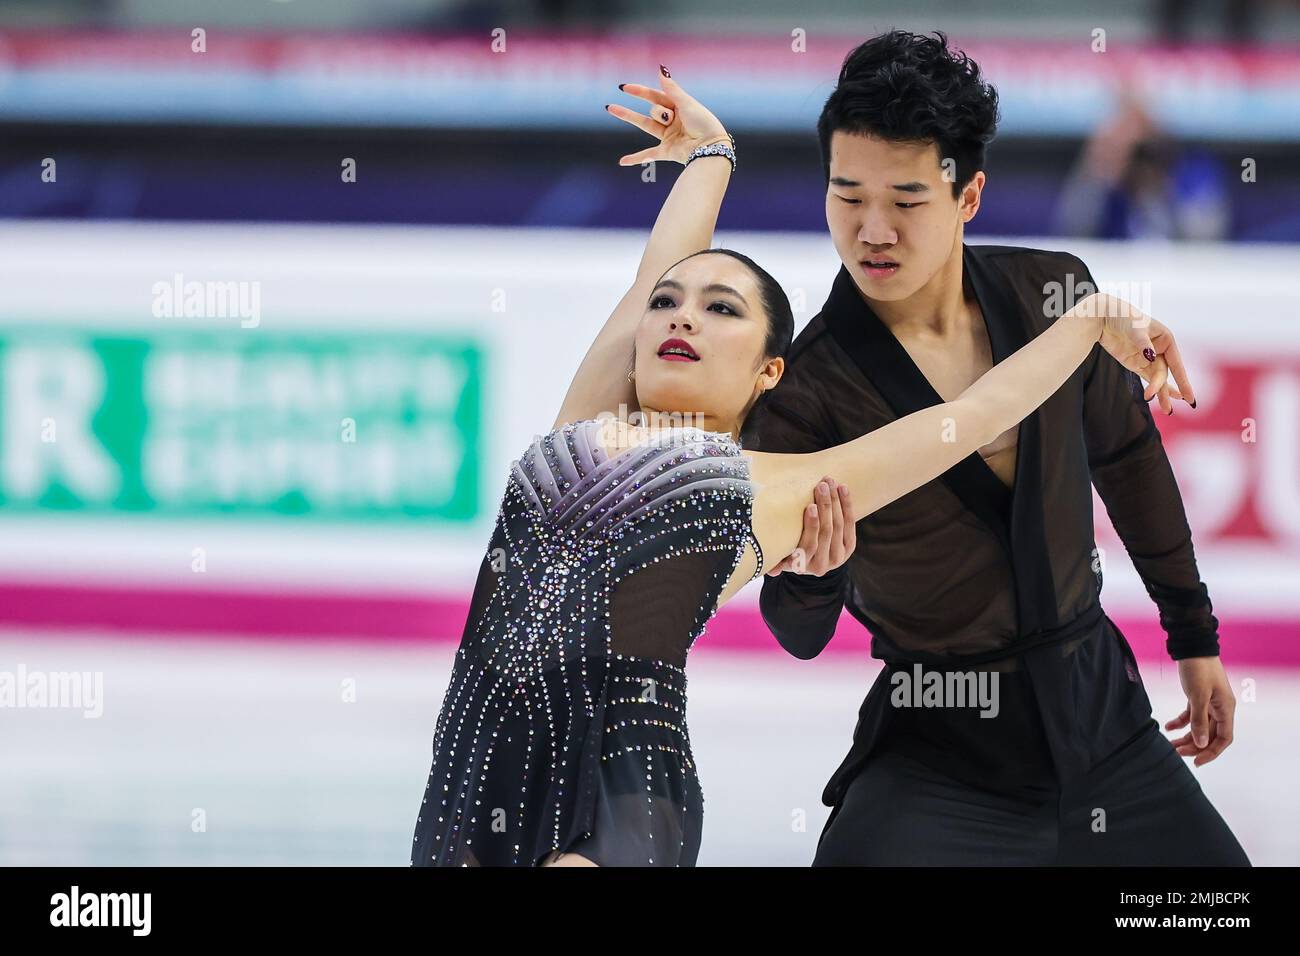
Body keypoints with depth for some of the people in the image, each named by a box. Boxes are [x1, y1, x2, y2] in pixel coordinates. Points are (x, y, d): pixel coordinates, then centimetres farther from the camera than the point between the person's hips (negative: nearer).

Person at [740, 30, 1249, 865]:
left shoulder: (1054, 294, -4)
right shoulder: (804, 388, -15)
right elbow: (802, 635, -16)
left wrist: (1194, 636, 21)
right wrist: (811, 572, -40)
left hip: (1102, 713, 4)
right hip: (939, 757, -4)